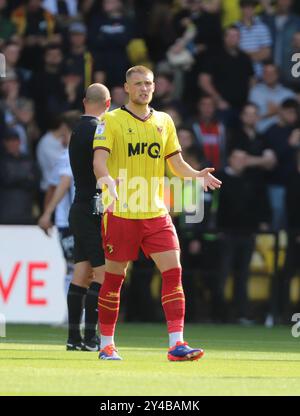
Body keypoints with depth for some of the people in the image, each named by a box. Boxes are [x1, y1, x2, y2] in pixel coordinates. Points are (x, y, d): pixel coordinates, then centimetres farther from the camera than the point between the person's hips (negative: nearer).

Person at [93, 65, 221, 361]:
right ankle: (106, 345, 17)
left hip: (156, 213, 4)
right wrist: (107, 178, -33)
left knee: (173, 272, -9)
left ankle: (177, 344, -11)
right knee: (114, 278, 3)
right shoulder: (112, 121, -2)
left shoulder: (164, 121, 12)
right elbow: (99, 159, -12)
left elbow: (176, 161, 14)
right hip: (121, 213, -4)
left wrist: (196, 175, -6)